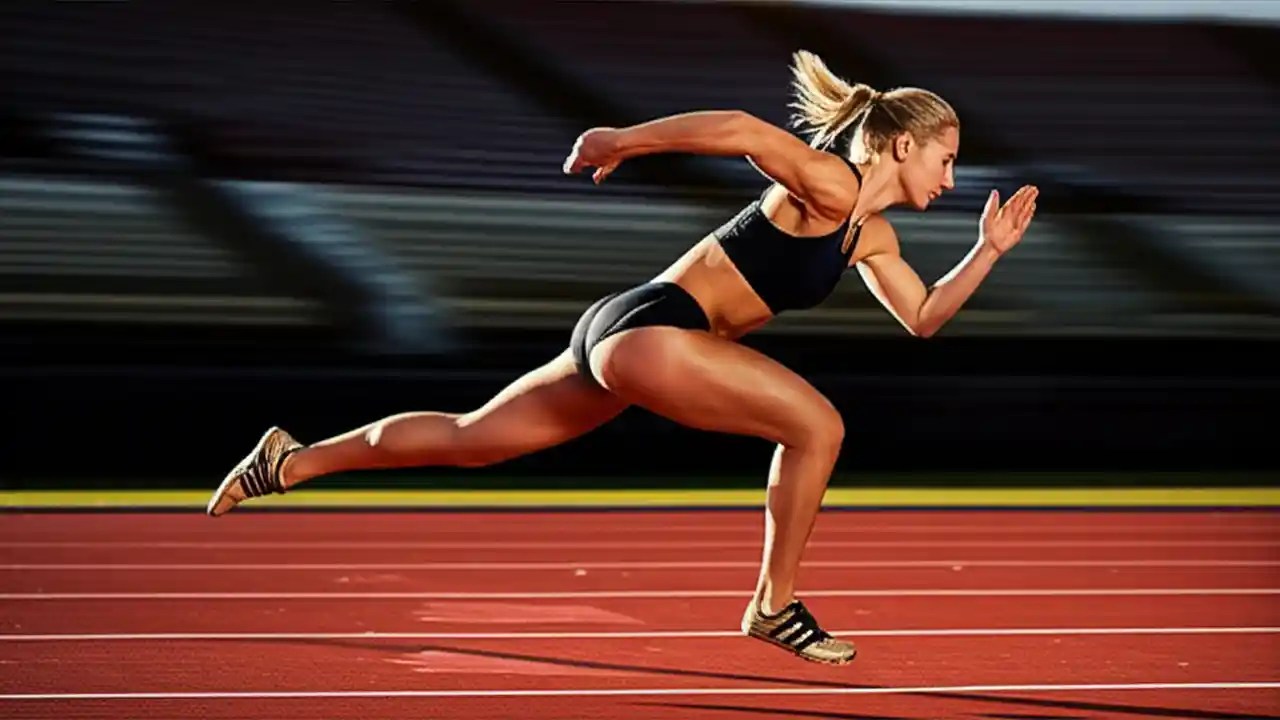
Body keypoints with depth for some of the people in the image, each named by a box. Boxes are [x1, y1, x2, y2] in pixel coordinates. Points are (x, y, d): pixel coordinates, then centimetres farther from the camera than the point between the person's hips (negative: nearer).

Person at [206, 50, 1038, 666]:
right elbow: (738, 130, -23)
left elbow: (924, 318, 23)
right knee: (817, 424, -12)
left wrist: (991, 249, 14)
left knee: (469, 438, 16)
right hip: (646, 331, -9)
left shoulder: (870, 235, 16)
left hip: (627, 337, 9)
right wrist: (627, 141, -22)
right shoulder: (829, 184, -13)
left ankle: (292, 461, 23)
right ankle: (776, 607, -4)